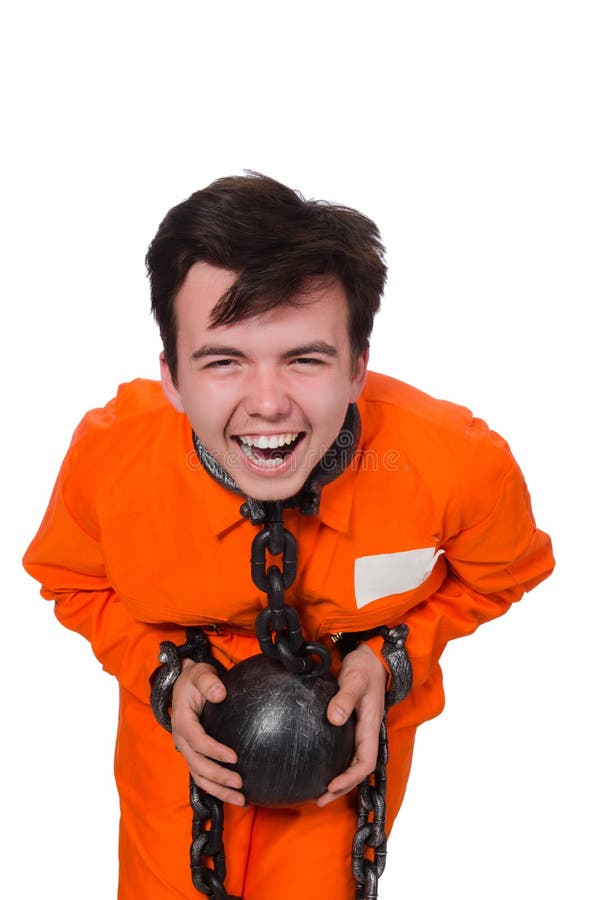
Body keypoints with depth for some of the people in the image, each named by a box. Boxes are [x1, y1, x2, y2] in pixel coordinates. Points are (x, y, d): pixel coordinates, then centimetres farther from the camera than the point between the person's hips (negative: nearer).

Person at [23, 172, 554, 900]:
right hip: (182, 729, 1)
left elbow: (501, 574, -6)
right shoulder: (107, 455, -29)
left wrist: (394, 655, -20)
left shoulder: (462, 464, -31)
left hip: (348, 727, 0)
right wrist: (161, 672, -20)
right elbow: (74, 581, -5)